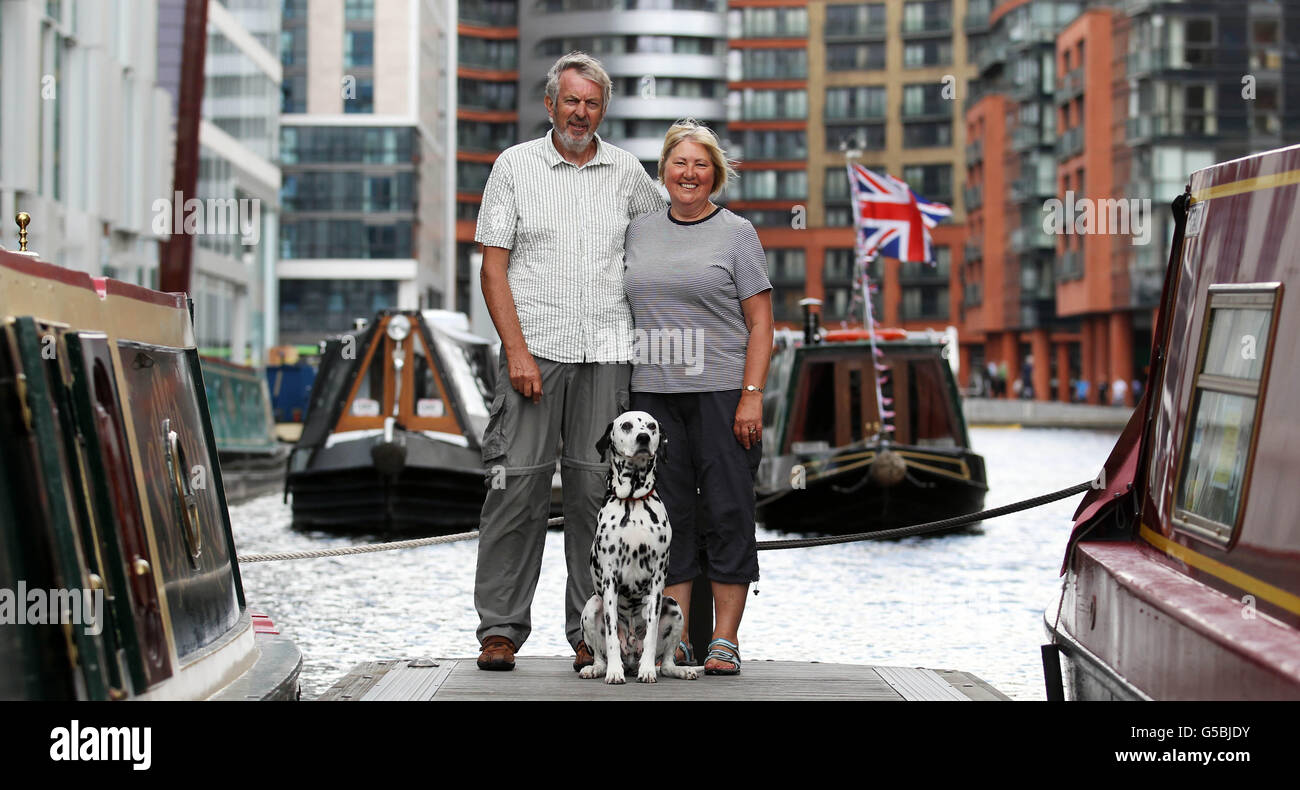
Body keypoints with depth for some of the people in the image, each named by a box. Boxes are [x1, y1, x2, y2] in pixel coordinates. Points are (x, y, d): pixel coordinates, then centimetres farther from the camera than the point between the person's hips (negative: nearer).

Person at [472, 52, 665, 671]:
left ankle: (590, 633, 7)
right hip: (534, 348, -2)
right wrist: (518, 350, -10)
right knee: (517, 486, -6)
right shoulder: (515, 166, 4)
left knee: (597, 491, 1)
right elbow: (493, 267, 0)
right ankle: (501, 627, 1)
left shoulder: (626, 172, 10)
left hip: (607, 353, 2)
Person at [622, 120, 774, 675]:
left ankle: (725, 640, 1)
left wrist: (752, 396, -11)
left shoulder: (736, 233, 3)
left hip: (721, 392, -3)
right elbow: (623, 308, 20)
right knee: (667, 515, 3)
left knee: (728, 513, -4)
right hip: (654, 393, 3)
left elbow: (760, 322, -1)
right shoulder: (639, 231, 14)